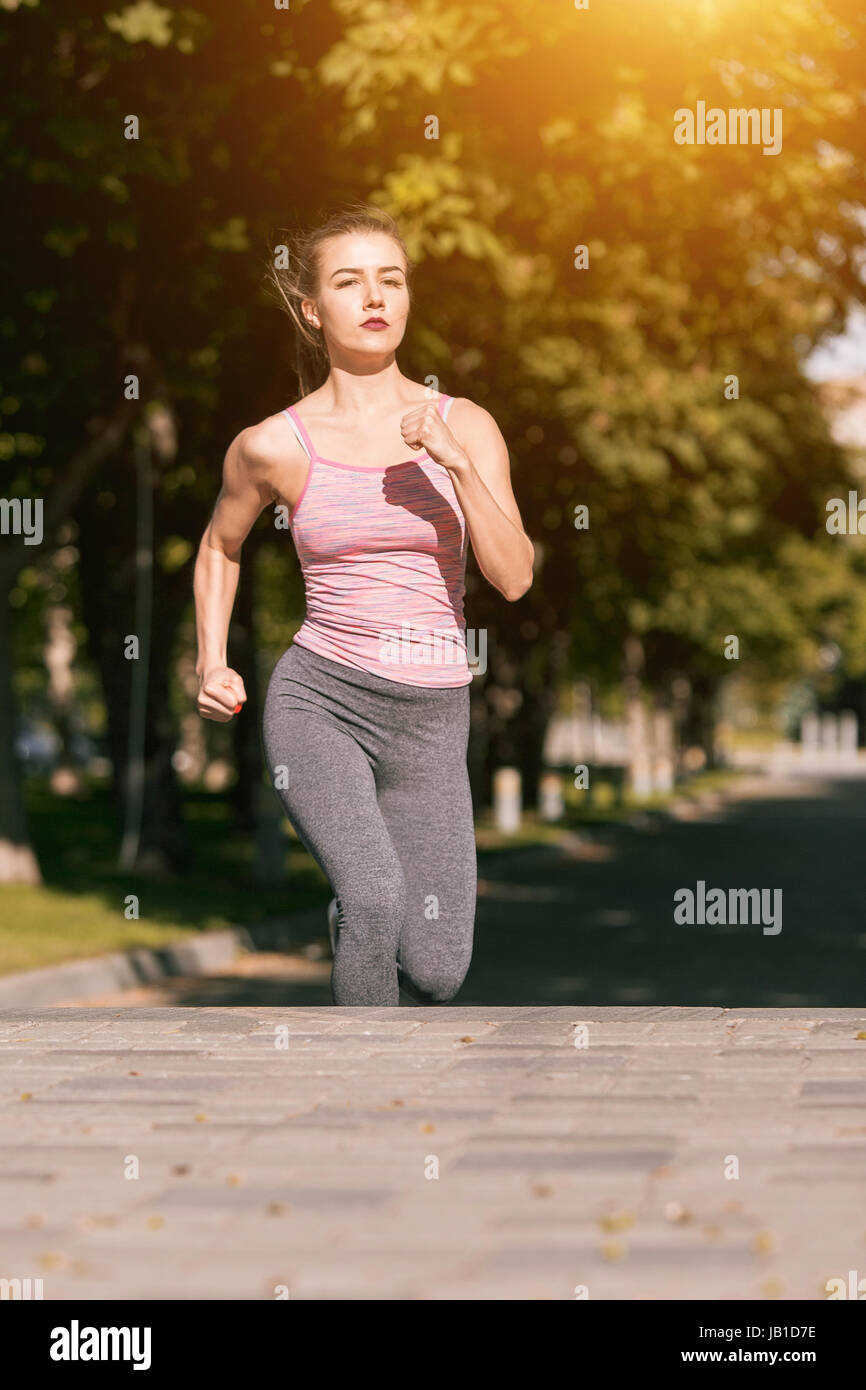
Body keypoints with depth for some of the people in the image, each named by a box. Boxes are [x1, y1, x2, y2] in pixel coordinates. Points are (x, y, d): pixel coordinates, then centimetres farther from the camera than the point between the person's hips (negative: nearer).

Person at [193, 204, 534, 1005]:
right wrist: (213, 667, 8)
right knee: (375, 897, -28)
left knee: (436, 971, -1)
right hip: (318, 704, -2)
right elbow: (221, 547, 19)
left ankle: (353, 916, 32)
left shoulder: (465, 426, 1)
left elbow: (514, 577, -8)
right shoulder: (274, 446, -1)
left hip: (429, 724, 2)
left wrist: (455, 462, -18)